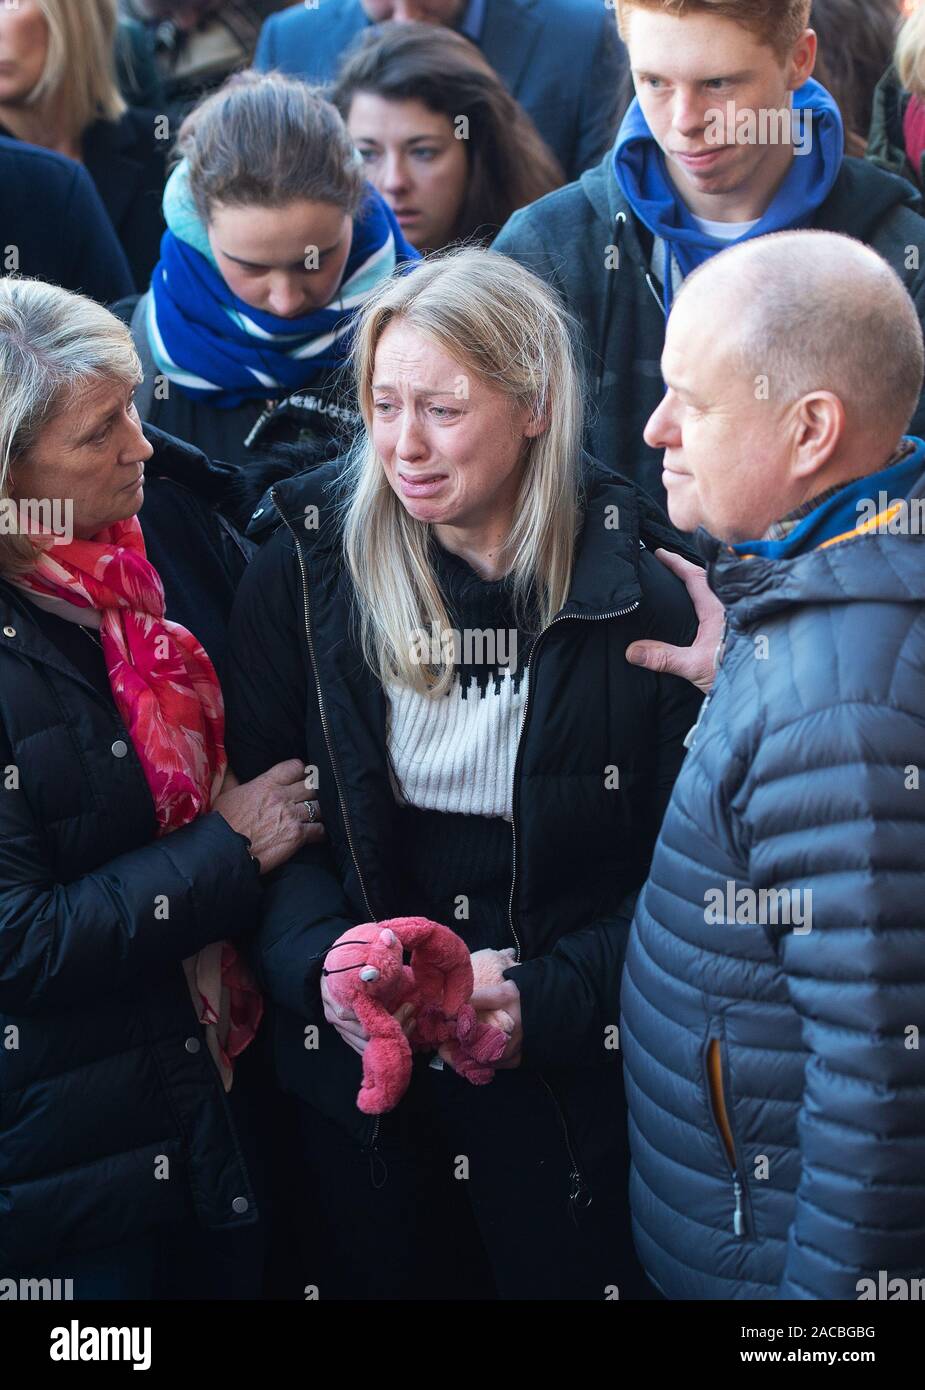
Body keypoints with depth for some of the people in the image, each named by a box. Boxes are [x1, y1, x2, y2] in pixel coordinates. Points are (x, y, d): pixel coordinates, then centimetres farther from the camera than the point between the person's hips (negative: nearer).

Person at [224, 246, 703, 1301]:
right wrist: (321, 964, -19)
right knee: (378, 1273, 18)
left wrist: (552, 999, -21)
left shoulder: (641, 588, -12)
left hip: (571, 1082, -1)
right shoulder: (306, 564, -6)